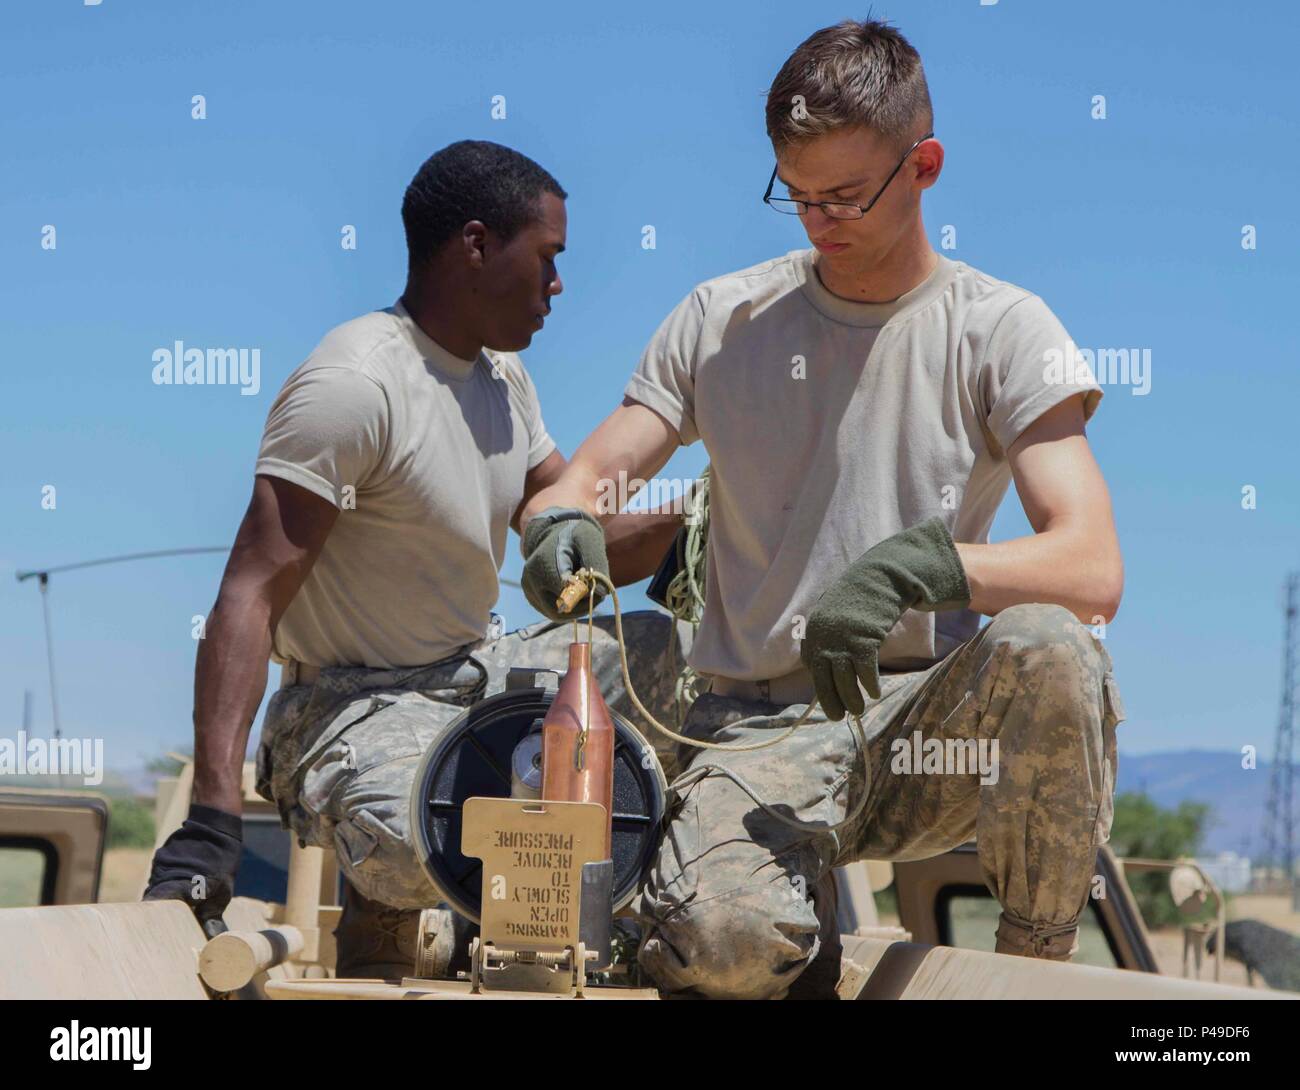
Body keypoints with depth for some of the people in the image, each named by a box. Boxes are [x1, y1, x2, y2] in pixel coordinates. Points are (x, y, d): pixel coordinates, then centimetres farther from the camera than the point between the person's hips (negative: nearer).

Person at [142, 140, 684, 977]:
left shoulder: (503, 376, 10)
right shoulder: (355, 385, -19)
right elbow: (252, 597, -26)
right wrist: (213, 817, -35)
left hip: (479, 677, 9)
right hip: (362, 709, -9)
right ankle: (382, 904, -3)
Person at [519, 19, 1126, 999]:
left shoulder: (1002, 329, 2)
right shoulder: (721, 321, 9)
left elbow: (1092, 571, -11)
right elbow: (579, 485, 8)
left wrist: (913, 567, -28)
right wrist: (563, 525, -18)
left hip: (928, 721, 0)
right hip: (761, 725, 0)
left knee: (1047, 648, -35)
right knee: (717, 946, -34)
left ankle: (1039, 959, -11)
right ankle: (805, 899, 5)